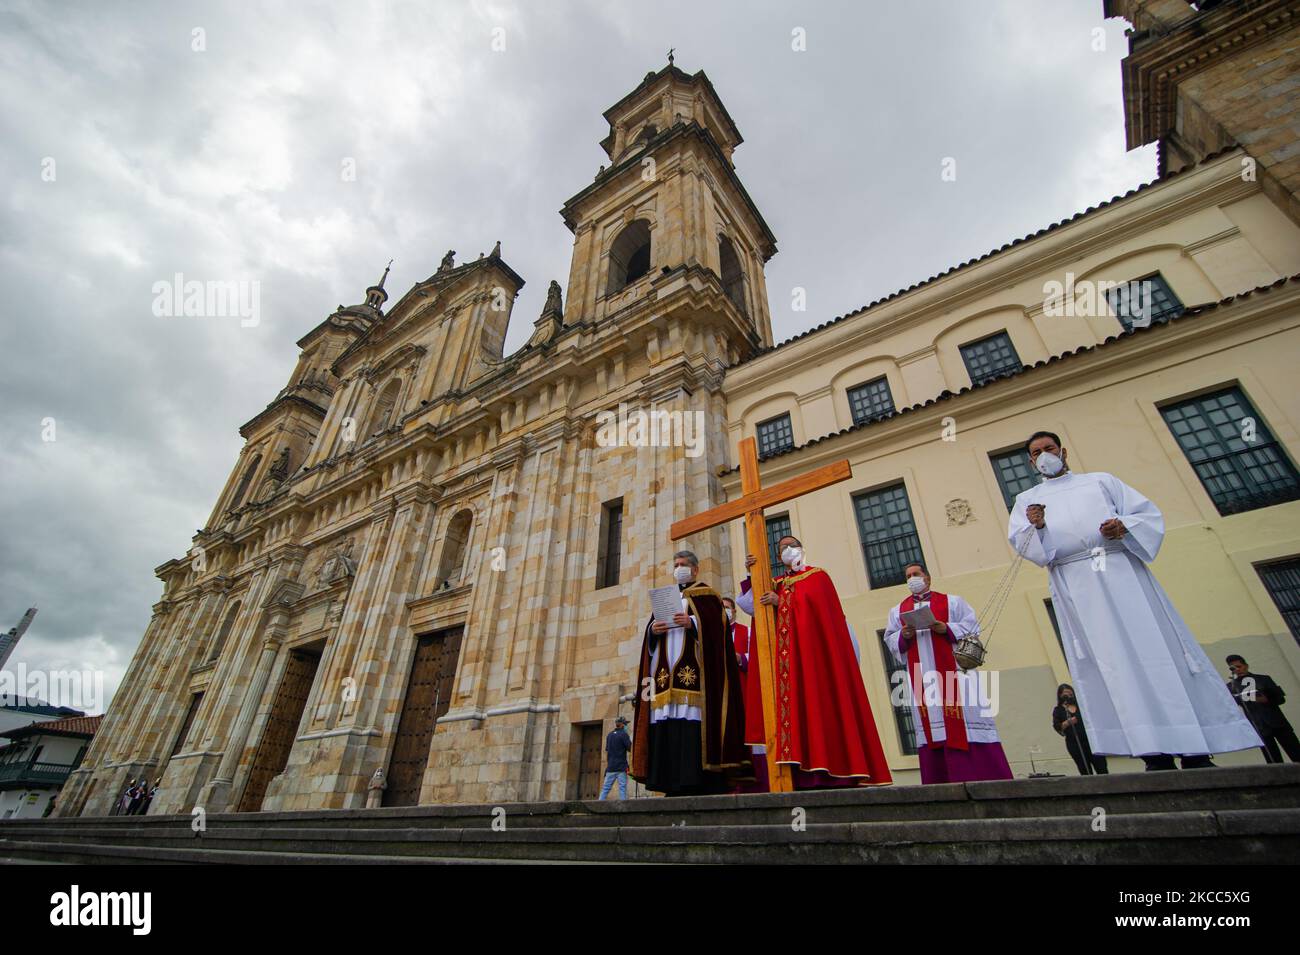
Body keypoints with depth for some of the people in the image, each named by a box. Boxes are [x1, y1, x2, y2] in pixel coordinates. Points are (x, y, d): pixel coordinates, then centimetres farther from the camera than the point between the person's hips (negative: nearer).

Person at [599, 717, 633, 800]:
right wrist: (631, 740, 7)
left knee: (606, 787, 8)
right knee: (622, 787, -2)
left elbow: (606, 751, 16)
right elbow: (630, 748, -12)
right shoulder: (623, 734, -7)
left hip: (610, 767, 6)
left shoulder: (610, 735, 13)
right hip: (621, 767, -6)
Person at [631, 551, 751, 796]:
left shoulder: (706, 595, 11)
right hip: (667, 671, 5)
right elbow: (650, 638, 17)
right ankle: (676, 788, 3)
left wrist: (692, 623, -19)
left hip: (694, 670, -5)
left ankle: (706, 788, -9)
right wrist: (653, 629, -4)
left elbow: (716, 624, -5)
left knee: (695, 729, -13)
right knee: (668, 733, -1)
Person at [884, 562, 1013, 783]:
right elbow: (890, 640, 12)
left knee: (962, 723, -6)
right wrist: (903, 636, -9)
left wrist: (947, 629, -14)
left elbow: (972, 627, 3)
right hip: (920, 677, 2)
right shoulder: (897, 611, 18)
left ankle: (981, 776, -1)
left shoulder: (951, 601, 12)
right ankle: (939, 781, 0)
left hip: (951, 671, -2)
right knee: (930, 726, -1)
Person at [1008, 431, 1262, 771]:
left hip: (1122, 571, 1)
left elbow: (1149, 514, 13)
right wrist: (1036, 527, -19)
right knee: (1108, 660, -7)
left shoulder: (1100, 480, 19)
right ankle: (1156, 754, -6)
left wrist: (1124, 526, -9)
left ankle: (1196, 751, 3)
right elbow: (1020, 542, 3)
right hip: (1075, 583, 0)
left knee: (1157, 648, -4)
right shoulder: (1027, 500, 17)